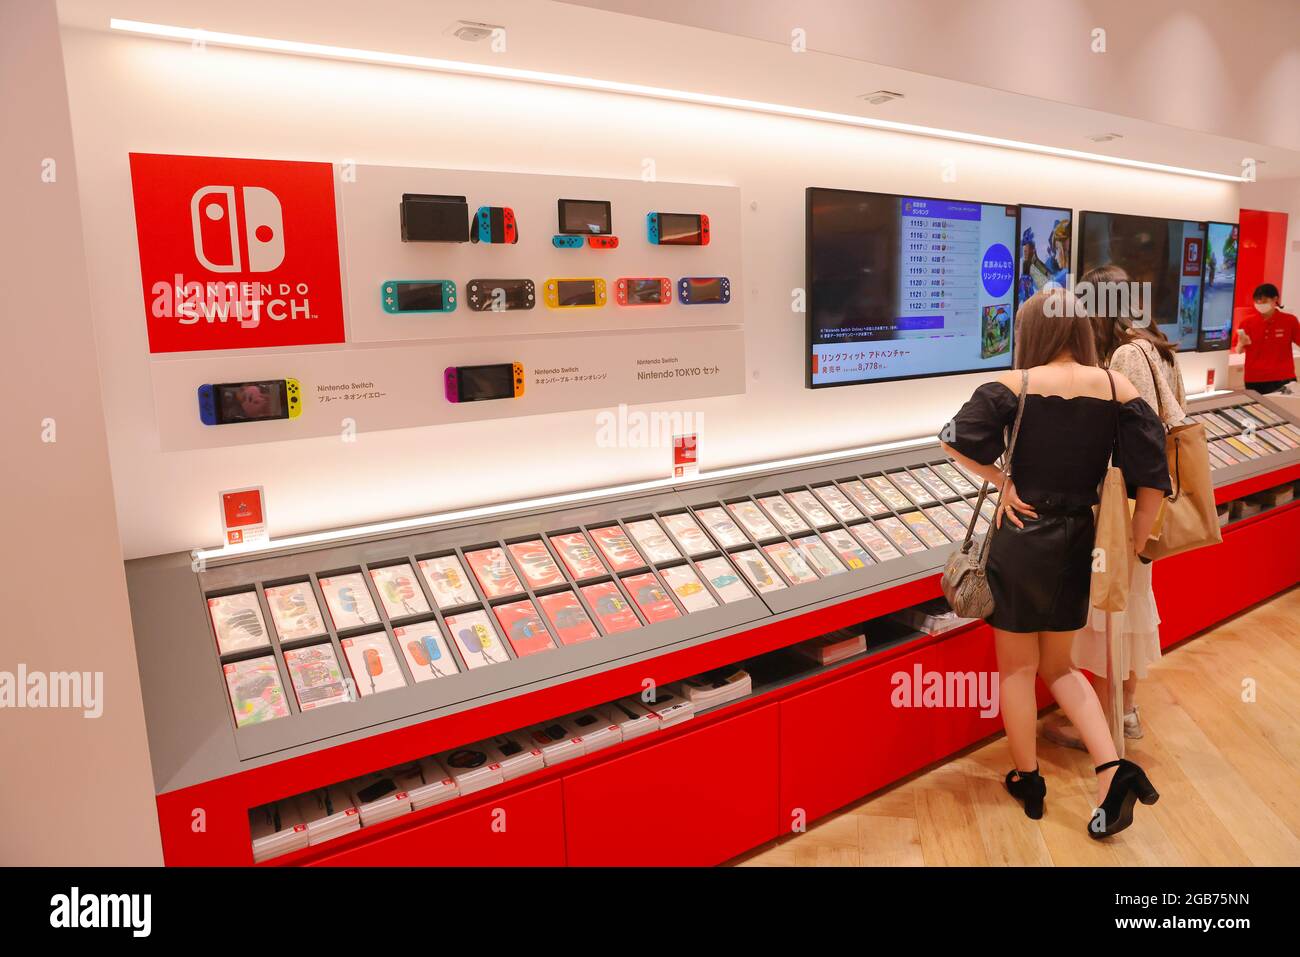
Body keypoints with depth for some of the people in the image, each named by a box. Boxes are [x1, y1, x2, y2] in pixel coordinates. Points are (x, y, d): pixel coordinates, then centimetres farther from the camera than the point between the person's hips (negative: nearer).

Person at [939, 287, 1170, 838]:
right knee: (1060, 667, 22)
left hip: (1020, 541, -3)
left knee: (1018, 668, 14)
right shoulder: (1119, 390, -2)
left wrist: (1001, 481, -10)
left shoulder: (1014, 387, -10)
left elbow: (954, 439, -21)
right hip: (1077, 544, 4)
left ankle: (1027, 780, 28)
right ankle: (1114, 769, 7)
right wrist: (1131, 548, 5)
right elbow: (1153, 479, -4)